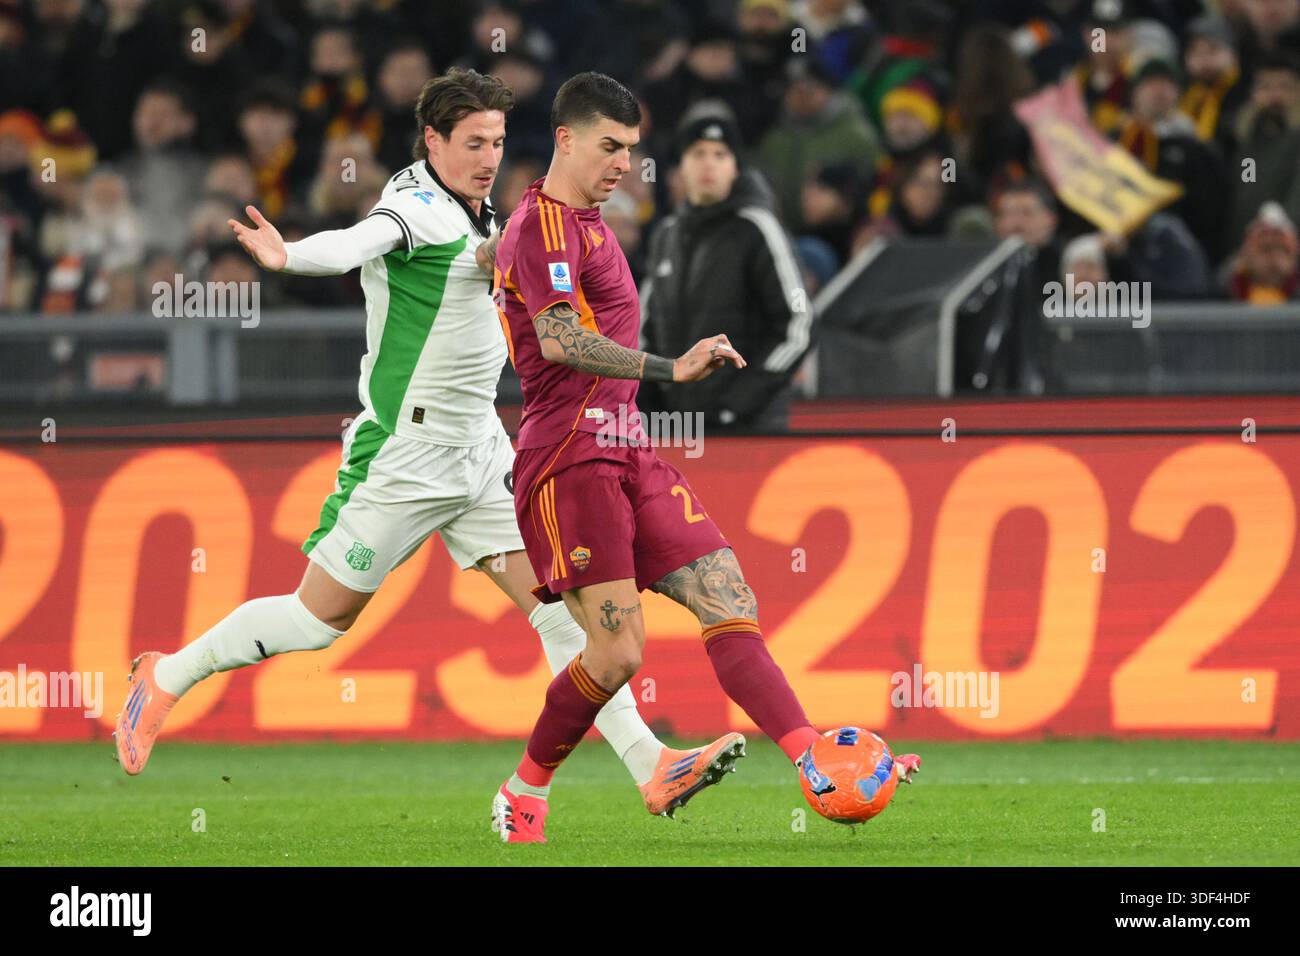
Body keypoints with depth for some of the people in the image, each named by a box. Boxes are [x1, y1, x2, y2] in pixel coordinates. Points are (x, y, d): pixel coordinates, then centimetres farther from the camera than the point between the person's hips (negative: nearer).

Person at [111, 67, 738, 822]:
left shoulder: (473, 213, 10)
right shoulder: (418, 207, -18)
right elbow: (358, 242, -41)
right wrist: (288, 256, -59)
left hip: (479, 451, 8)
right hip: (404, 458, -8)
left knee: (558, 599, -1)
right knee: (321, 618, 1)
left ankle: (650, 767, -4)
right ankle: (166, 679, 22)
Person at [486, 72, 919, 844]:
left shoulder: (591, 224, 21)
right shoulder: (542, 226, -11)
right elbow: (560, 340, -26)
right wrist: (669, 369, -33)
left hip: (631, 457, 10)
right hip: (572, 461, -10)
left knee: (729, 602, -5)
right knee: (618, 650, -14)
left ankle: (815, 764, -16)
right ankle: (523, 796, 5)